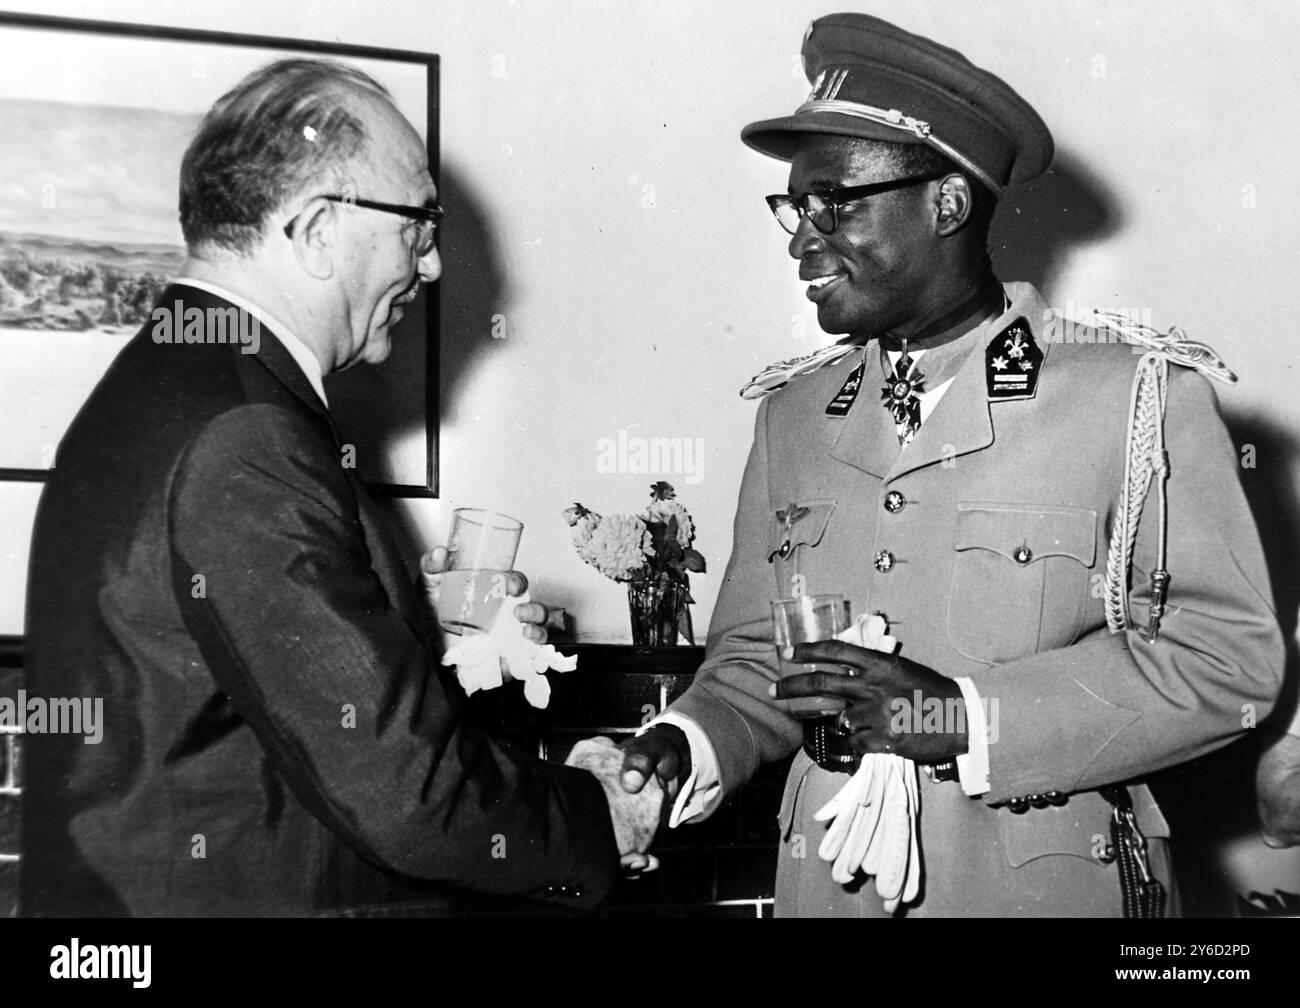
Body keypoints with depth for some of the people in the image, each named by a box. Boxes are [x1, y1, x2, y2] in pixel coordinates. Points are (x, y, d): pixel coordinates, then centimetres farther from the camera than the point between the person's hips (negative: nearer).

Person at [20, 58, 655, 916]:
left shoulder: (166, 383, 9)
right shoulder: (243, 444, -22)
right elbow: (394, 789, -23)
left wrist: (434, 640, 5)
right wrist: (598, 823, -10)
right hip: (227, 894, -10)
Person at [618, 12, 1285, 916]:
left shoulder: (1140, 396, -9)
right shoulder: (791, 412, 5)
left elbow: (1228, 656, -13)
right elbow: (754, 660, 9)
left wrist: (957, 714, -20)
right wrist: (688, 749, -12)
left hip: (1047, 884, -4)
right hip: (826, 886, 4)